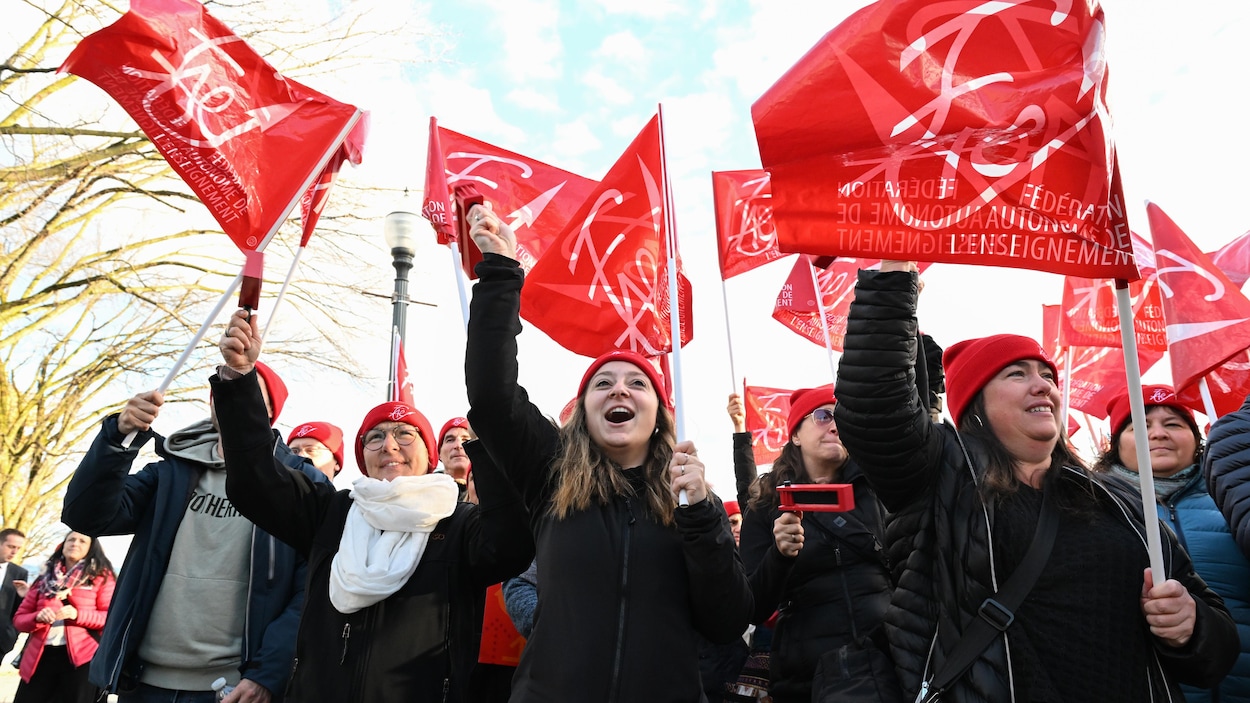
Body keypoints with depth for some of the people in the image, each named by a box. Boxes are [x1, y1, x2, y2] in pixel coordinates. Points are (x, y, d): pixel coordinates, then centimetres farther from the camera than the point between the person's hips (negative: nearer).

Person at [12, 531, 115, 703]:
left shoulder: (101, 576, 6)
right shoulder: (44, 580, 16)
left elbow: (113, 617, -1)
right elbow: (19, 618, 15)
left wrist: (78, 615, -16)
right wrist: (37, 617, -7)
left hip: (80, 657, -3)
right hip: (40, 656, 3)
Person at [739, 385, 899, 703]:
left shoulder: (873, 487, 6)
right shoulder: (766, 509, 0)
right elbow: (755, 610, -3)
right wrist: (779, 555, -21)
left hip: (890, 660, 1)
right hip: (807, 676, -1)